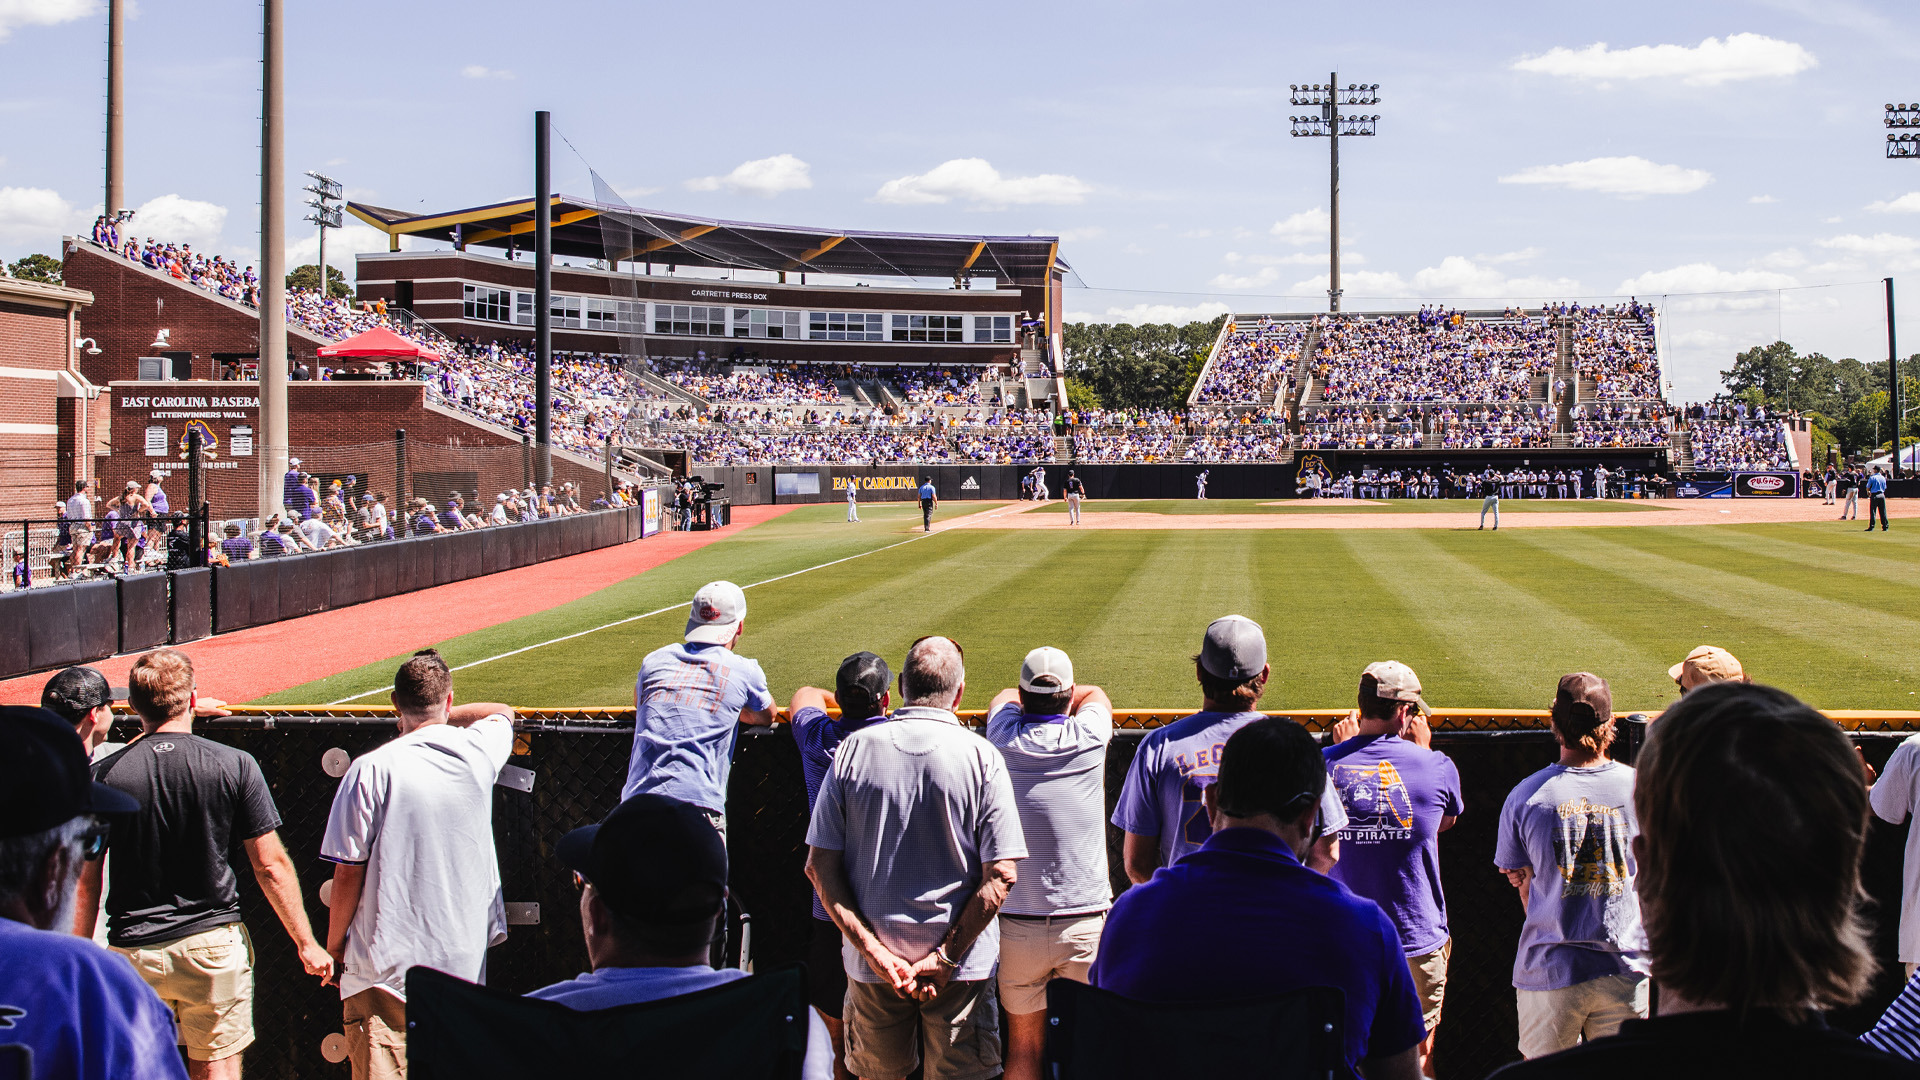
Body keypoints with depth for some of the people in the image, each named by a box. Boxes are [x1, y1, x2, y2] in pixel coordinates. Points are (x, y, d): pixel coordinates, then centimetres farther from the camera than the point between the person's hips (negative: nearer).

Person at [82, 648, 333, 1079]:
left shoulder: (103, 775, -4)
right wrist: (306, 944, 2)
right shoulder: (234, 765, -7)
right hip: (214, 944, -1)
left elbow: (85, 884, 0)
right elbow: (271, 866, -5)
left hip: (133, 950, 1)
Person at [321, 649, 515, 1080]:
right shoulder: (477, 753, 1)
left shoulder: (372, 769, -10)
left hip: (387, 963, -4)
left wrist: (334, 942, 5)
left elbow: (348, 871, -8)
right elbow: (503, 713, 26)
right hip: (464, 961, 4)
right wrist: (441, 717, 33)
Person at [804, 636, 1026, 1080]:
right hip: (961, 966, -2)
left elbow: (820, 867, -5)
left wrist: (872, 949, -8)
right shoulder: (980, 756, -8)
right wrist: (945, 957, -11)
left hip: (872, 962, 2)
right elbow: (1000, 874, -13)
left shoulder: (853, 749, -3)